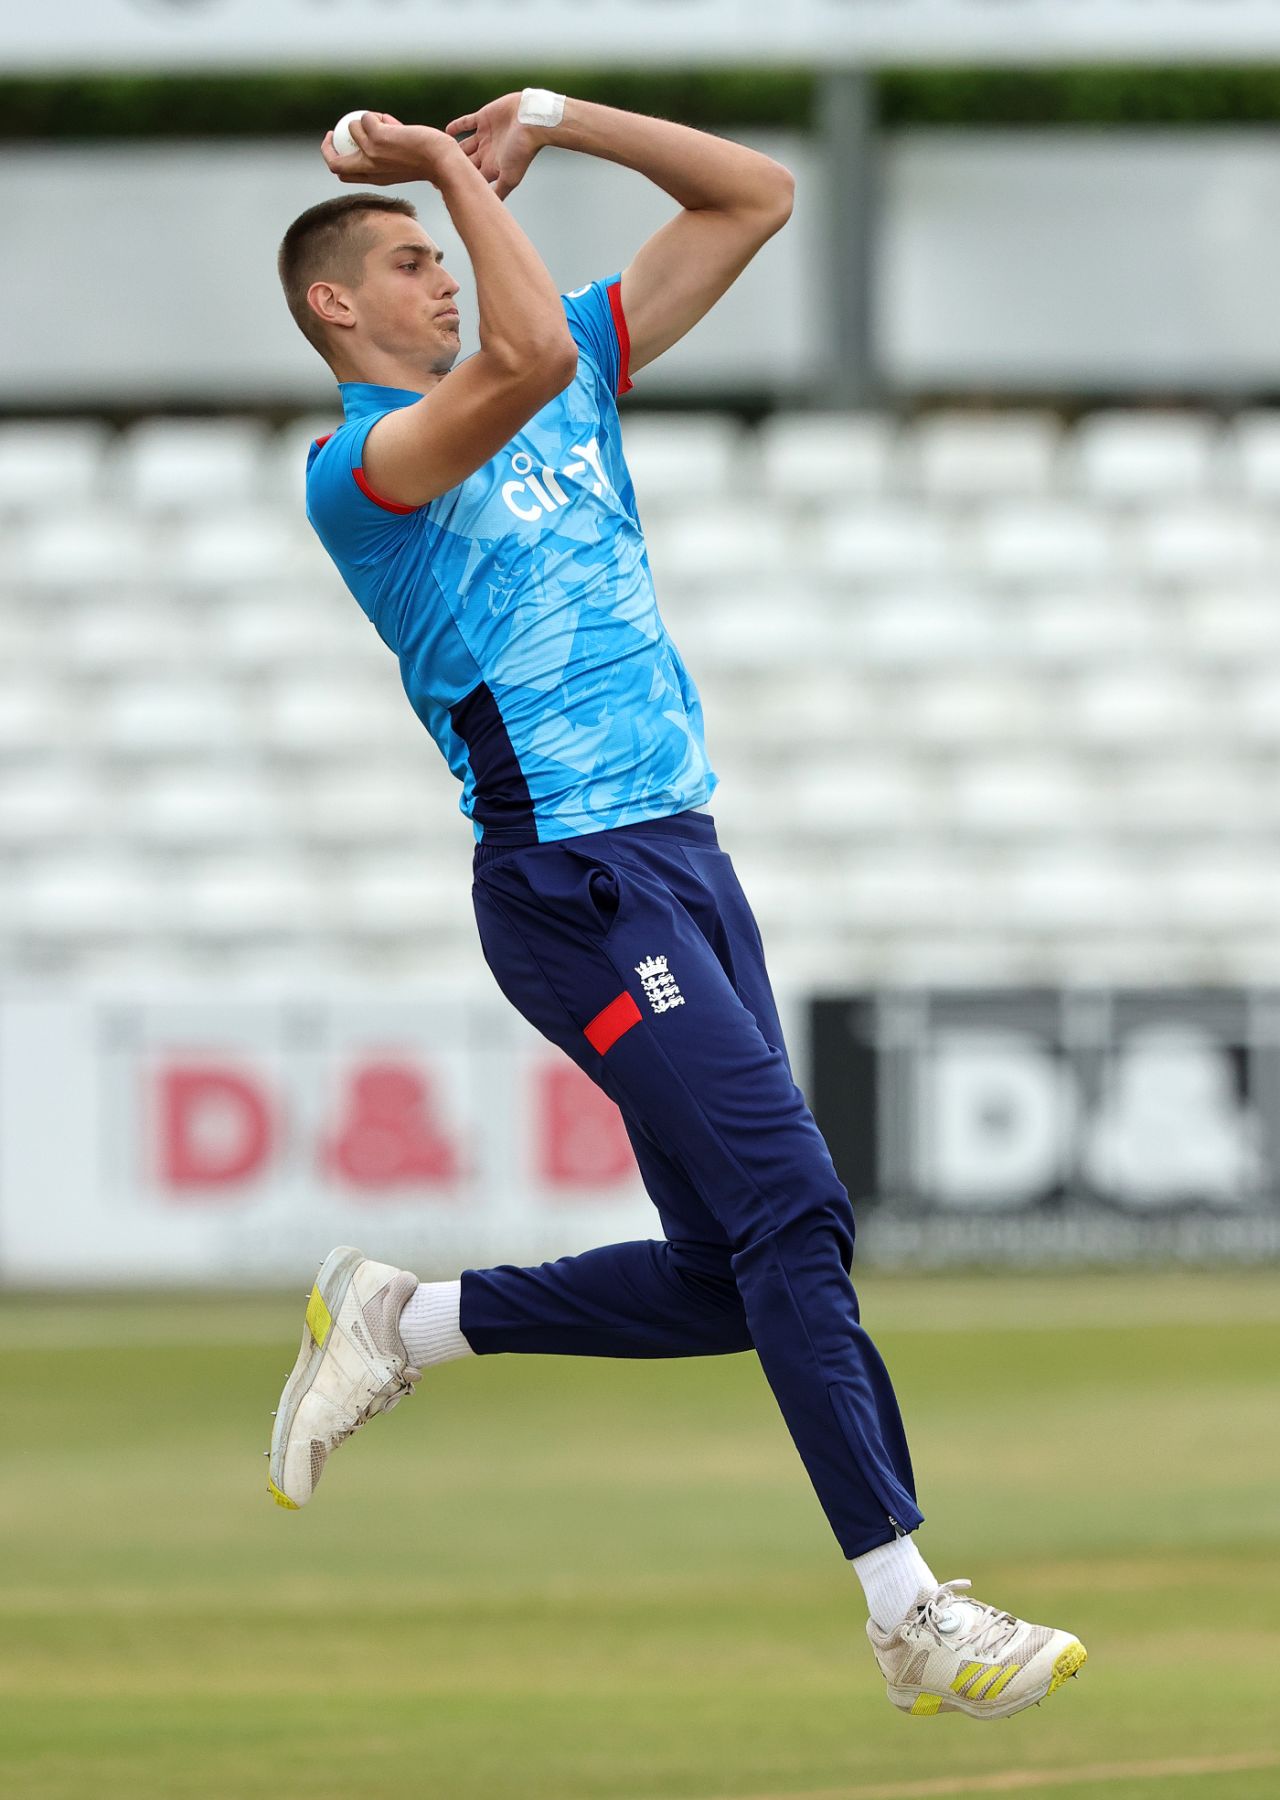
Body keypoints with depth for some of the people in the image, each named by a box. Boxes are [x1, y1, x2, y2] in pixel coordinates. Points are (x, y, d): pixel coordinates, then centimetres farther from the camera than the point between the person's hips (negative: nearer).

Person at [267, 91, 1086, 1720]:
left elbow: (753, 198, 19)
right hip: (576, 881, -8)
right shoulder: (358, 464, -6)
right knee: (792, 1215, -17)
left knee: (730, 1275, 6)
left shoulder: (580, 383, 18)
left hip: (685, 857, 8)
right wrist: (460, 171, -13)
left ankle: (401, 1323, 23)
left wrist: (554, 118, 9)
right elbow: (529, 356, -26)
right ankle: (913, 1617, -18)